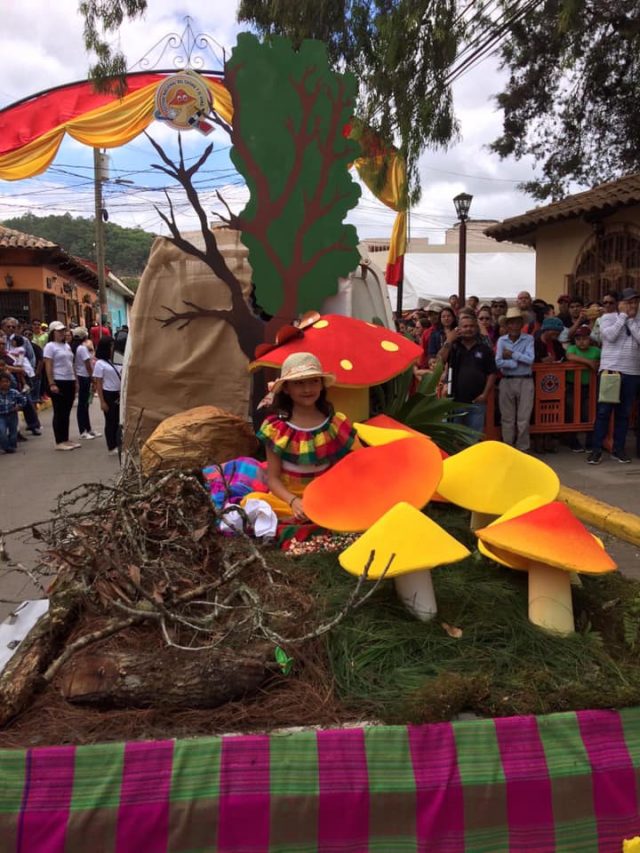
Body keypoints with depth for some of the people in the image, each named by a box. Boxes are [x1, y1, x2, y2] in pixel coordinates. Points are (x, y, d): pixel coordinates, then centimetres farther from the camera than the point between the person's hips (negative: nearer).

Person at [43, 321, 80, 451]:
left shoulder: (67, 346, 16)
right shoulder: (50, 346, -6)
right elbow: (48, 367, -12)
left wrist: (75, 381, 15)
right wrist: (52, 384, -19)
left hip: (69, 382, 7)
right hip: (58, 382, -7)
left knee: (66, 412, 11)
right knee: (59, 413, -2)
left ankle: (66, 439, 18)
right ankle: (59, 442, 3)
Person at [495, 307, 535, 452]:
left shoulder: (528, 339, 1)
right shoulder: (501, 340, 2)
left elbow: (530, 360, -12)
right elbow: (498, 363, -11)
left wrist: (512, 355, -9)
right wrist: (518, 362, -12)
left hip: (525, 381, -1)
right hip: (506, 382, 1)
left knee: (523, 419, 2)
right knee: (507, 418, 8)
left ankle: (522, 449, 14)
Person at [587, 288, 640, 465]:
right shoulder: (607, 318, 4)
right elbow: (610, 336, -14)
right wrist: (623, 315, -5)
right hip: (610, 370, -3)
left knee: (624, 413, 8)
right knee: (603, 411, -3)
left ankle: (618, 449, 17)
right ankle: (596, 450, 1)